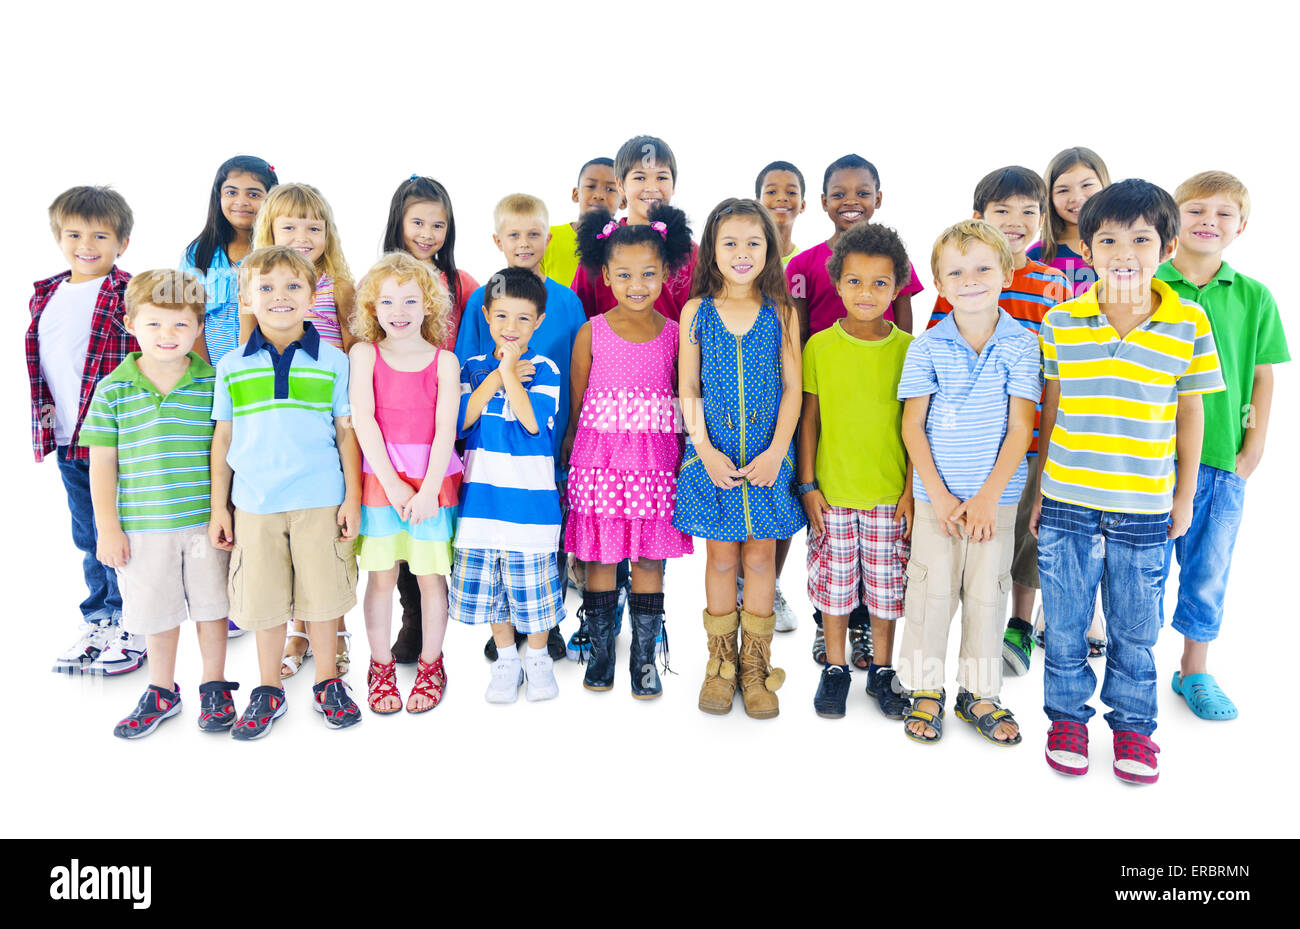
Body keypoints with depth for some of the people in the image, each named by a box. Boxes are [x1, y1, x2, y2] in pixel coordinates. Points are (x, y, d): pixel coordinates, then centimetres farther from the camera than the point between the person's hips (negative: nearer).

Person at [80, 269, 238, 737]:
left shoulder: (213, 384, -3)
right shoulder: (112, 390, -2)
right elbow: (102, 462, 1)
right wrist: (108, 527, -1)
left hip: (206, 520, 0)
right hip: (144, 525, 1)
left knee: (210, 603, 11)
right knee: (156, 610, 13)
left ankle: (214, 687, 30)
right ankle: (162, 692, 32)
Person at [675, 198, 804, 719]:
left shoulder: (781, 313, 2)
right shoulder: (697, 311, 2)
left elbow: (792, 388, 0)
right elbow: (688, 390, 1)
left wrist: (776, 452, -10)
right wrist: (706, 451, -9)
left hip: (768, 456, 0)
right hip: (712, 455, 0)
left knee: (760, 558, 7)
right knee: (721, 558, 8)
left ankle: (756, 666, 21)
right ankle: (720, 664, 23)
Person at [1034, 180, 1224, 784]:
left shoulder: (1189, 323, -3)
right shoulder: (1061, 323, -2)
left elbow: (1189, 415, 4)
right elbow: (1049, 411, 5)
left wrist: (1185, 496, 7)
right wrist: (1038, 488, 8)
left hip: (1145, 508, 0)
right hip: (1067, 504, 1)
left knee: (1134, 629, 12)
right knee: (1065, 621, 12)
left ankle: (1132, 725, 32)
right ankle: (1068, 717, 31)